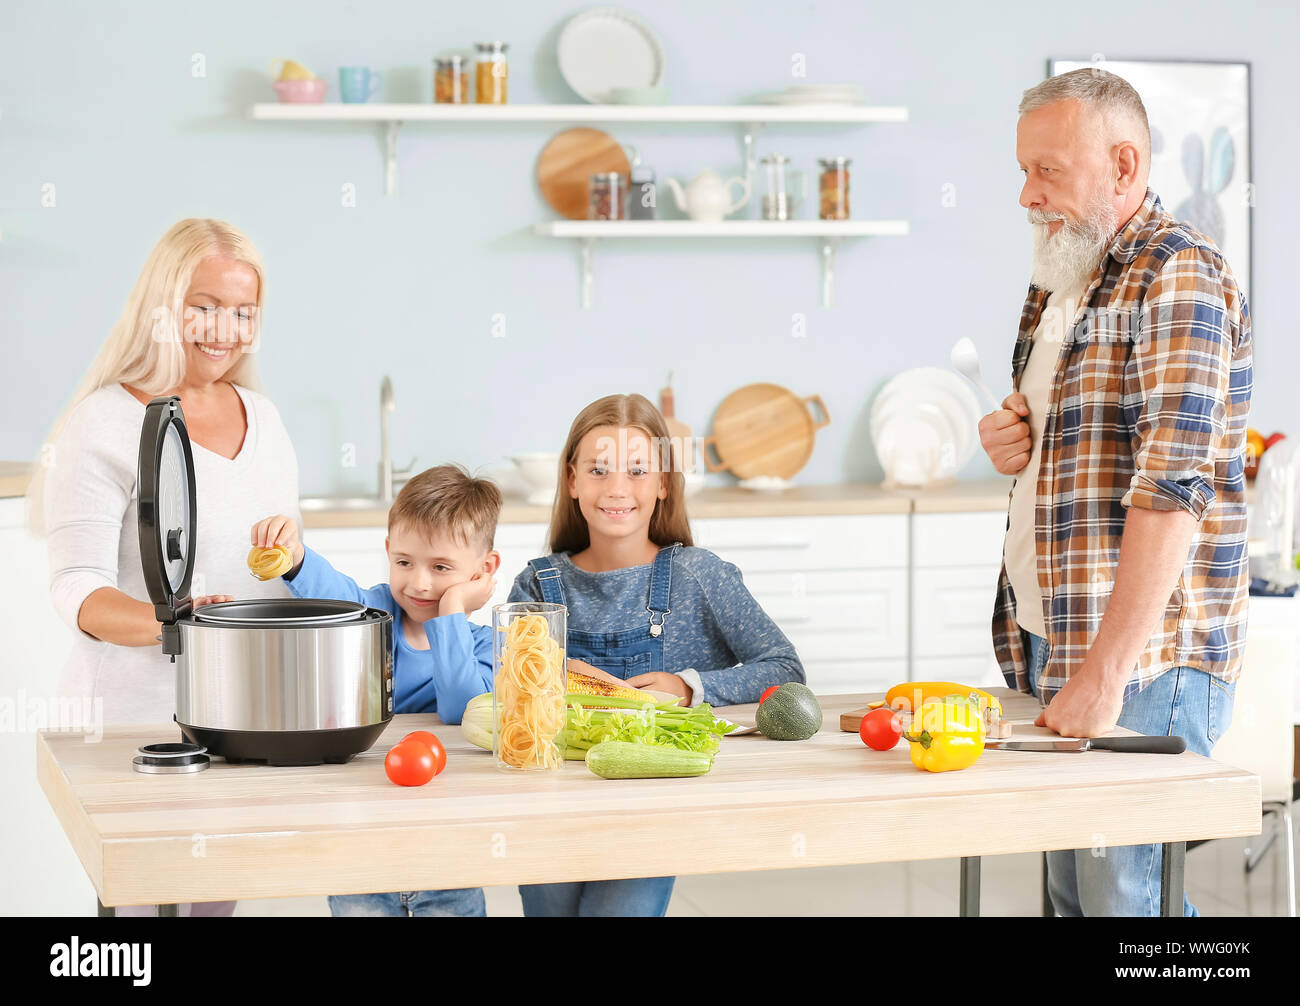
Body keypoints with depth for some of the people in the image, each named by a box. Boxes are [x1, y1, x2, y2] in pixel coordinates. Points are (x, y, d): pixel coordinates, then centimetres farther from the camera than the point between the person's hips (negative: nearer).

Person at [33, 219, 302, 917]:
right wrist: (160, 619, -34)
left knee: (219, 896, 9)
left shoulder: (262, 417, 12)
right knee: (139, 898, -7)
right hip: (137, 716, -6)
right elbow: (78, 590, -15)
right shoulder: (104, 425, -8)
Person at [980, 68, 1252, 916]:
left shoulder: (1179, 278, -13)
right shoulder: (1063, 281, 17)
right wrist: (1012, 442, 5)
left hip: (1146, 657, -9)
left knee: (1124, 894, -8)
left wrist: (1104, 675, -25)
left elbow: (1172, 488, -21)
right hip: (1050, 639, 9)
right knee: (1073, 892, 11)